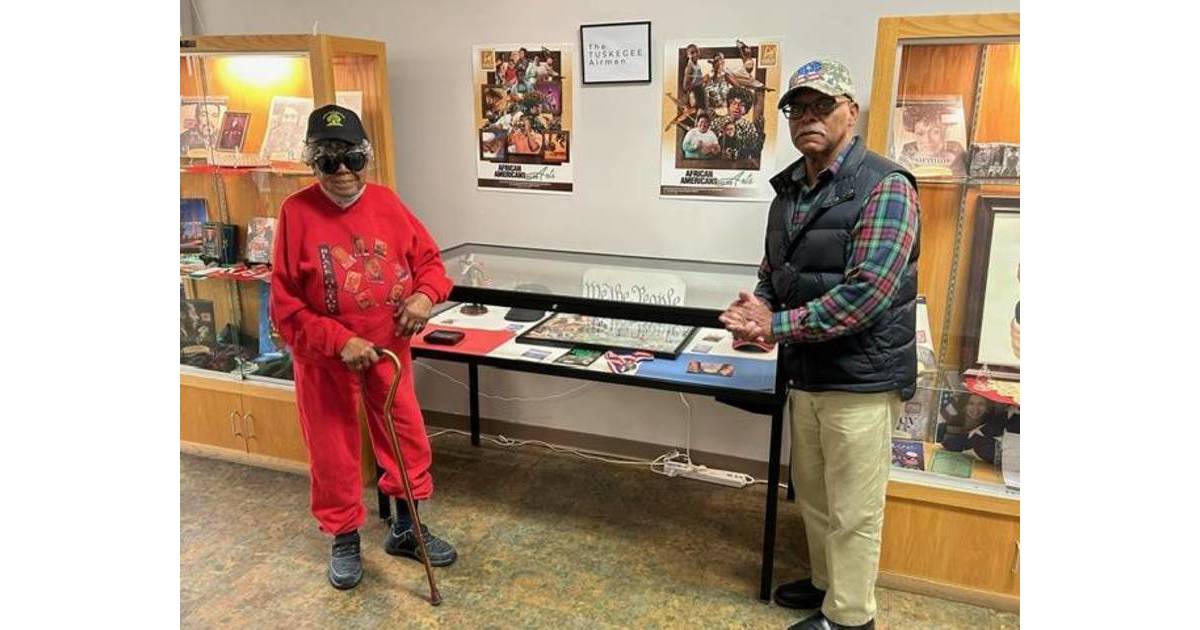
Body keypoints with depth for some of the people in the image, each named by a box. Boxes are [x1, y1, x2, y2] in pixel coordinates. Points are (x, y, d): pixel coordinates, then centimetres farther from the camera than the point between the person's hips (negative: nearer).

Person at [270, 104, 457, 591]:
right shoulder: (296, 212, -15)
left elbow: (428, 259, 3)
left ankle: (405, 530, 34)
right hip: (324, 358, -3)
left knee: (409, 440, 12)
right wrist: (341, 342, -23)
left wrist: (425, 294, -19)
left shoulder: (386, 203, -5)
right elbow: (286, 306, -13)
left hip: (388, 350, 3)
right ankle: (344, 540, 34)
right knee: (334, 453, 11)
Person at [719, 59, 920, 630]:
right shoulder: (789, 189, 9)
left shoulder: (884, 186, -15)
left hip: (861, 379, -7)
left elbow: (866, 294, -24)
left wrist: (777, 326, -18)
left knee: (852, 510, 7)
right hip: (806, 371, 7)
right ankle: (826, 580, 43)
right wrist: (758, 311, -4)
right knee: (812, 493, 22)